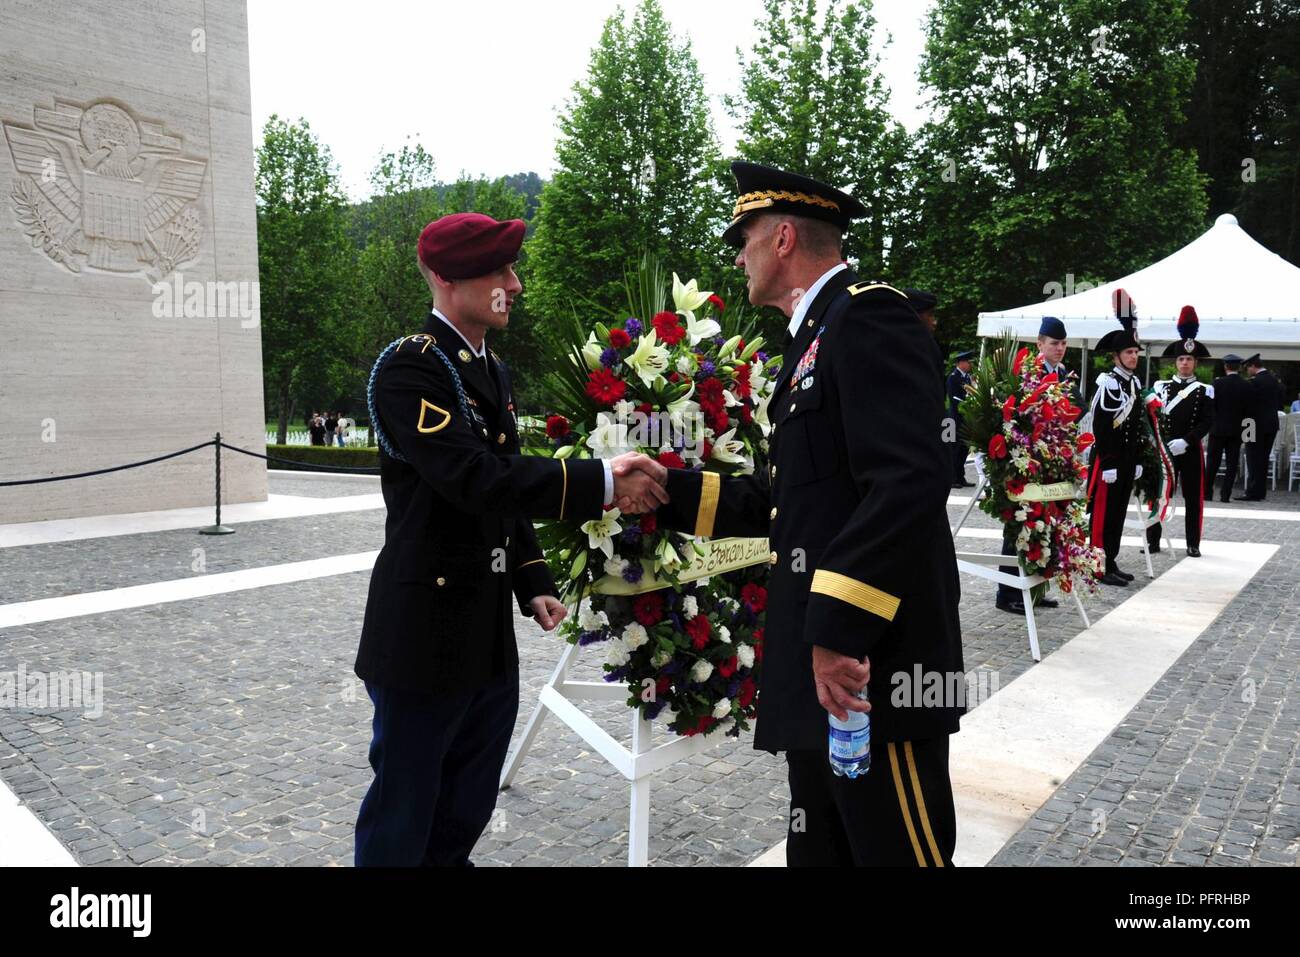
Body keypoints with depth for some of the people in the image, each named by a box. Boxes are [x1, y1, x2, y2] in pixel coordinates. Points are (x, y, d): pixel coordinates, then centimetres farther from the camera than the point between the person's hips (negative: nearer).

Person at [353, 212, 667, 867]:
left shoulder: (494, 371, 14)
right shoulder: (409, 366, -14)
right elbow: (475, 478, -27)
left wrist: (532, 583, 13)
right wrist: (602, 483, -30)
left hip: (488, 637, 8)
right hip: (425, 635, -8)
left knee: (464, 818, 19)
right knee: (402, 827, 6)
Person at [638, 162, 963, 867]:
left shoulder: (869, 315, -11)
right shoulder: (813, 339, 20)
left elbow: (909, 481, -23)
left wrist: (841, 625, -25)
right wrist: (668, 490, 14)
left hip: (870, 662, -10)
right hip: (820, 670, 10)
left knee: (896, 848, 1)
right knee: (819, 850, 19)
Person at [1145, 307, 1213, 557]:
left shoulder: (1204, 390, 2)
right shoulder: (1161, 386, 5)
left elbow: (1208, 422, -5)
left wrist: (1186, 441, -17)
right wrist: (1165, 443, -13)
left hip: (1192, 450, 0)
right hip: (1164, 449, 1)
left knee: (1194, 497, 4)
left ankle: (1193, 544, 13)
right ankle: (1153, 541, 10)